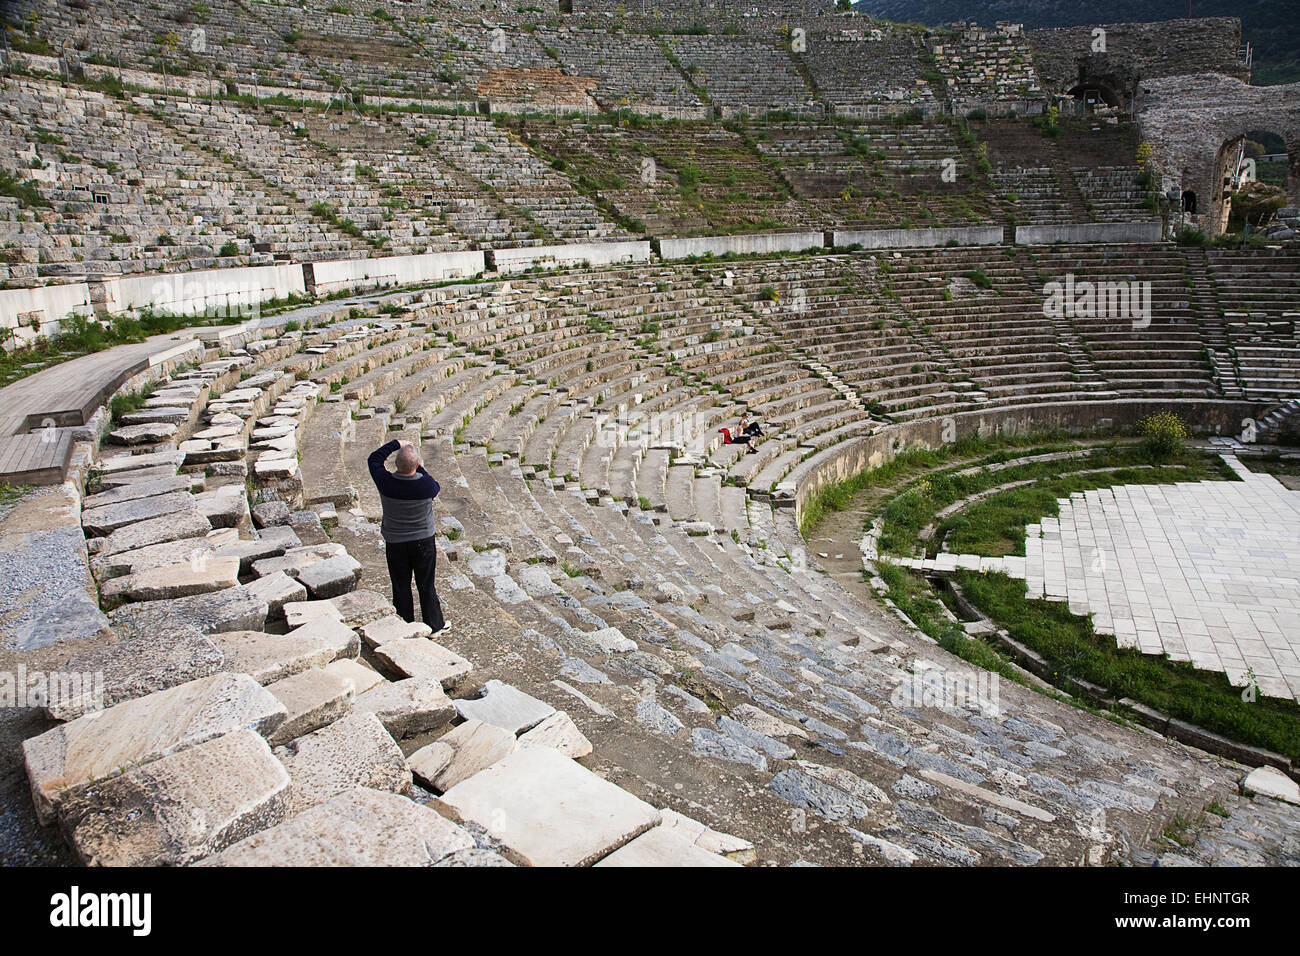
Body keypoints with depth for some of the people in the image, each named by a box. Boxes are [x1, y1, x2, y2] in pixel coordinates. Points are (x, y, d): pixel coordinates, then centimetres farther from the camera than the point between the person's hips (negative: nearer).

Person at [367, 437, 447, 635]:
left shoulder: (386, 482, -19)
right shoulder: (426, 484, -22)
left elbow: (375, 458, 1)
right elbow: (436, 488, 4)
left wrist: (397, 443, 7)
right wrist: (421, 469, 8)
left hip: (395, 543, 0)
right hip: (423, 542, 0)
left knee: (401, 587, 13)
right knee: (426, 586, 13)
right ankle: (435, 625, 26)